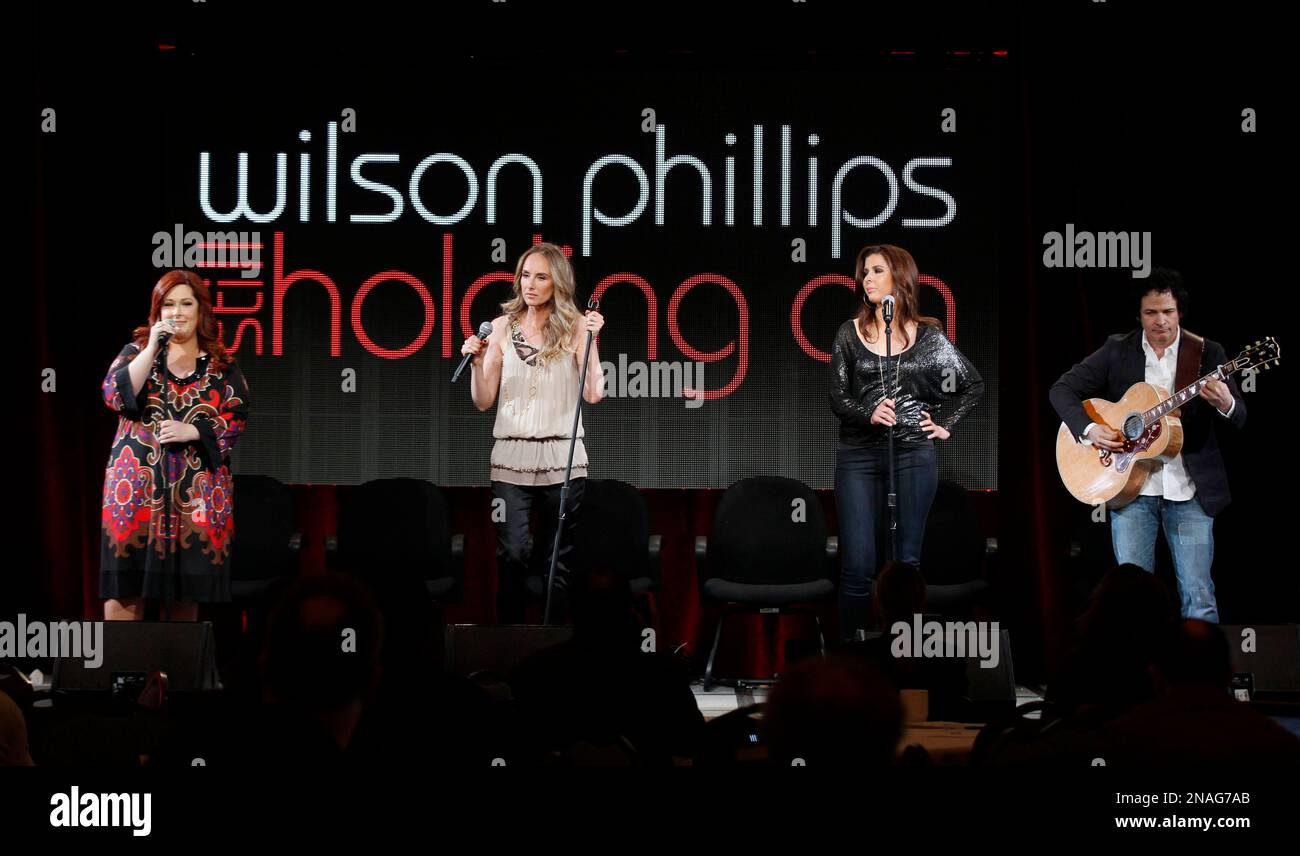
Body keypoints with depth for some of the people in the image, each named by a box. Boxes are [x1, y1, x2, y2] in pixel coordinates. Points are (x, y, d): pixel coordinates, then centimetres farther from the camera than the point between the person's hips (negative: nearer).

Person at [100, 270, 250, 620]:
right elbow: (114, 395, -6)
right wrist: (152, 349, -11)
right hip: (138, 481, 0)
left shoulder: (222, 364, 10)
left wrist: (192, 431, -11)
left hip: (198, 485, 0)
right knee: (125, 581, -6)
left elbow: (237, 417, 3)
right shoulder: (136, 351, 10)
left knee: (185, 585, 1)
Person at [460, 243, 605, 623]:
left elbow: (594, 395, -6)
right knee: (512, 556, -8)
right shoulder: (502, 326, 6)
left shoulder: (575, 326, 3)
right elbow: (483, 402, 7)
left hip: (562, 456, -1)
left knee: (558, 561, 4)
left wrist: (591, 341, -14)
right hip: (512, 454, 1)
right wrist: (477, 361, -9)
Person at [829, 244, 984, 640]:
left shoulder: (927, 335, 6)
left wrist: (945, 424, 6)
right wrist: (869, 414, -18)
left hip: (914, 455, 0)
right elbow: (837, 397, 0)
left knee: (906, 563, 1)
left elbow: (973, 384, 15)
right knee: (859, 566, -7)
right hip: (859, 456, 0)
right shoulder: (850, 333, 6)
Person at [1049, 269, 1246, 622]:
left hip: (1189, 491, -1)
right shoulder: (1118, 351, 3)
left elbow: (1239, 418, -3)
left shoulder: (1207, 353, 1)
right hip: (1130, 487, 1)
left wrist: (1225, 404, -27)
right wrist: (1088, 429, -13)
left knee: (1199, 598, -3)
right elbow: (1062, 389, 4)